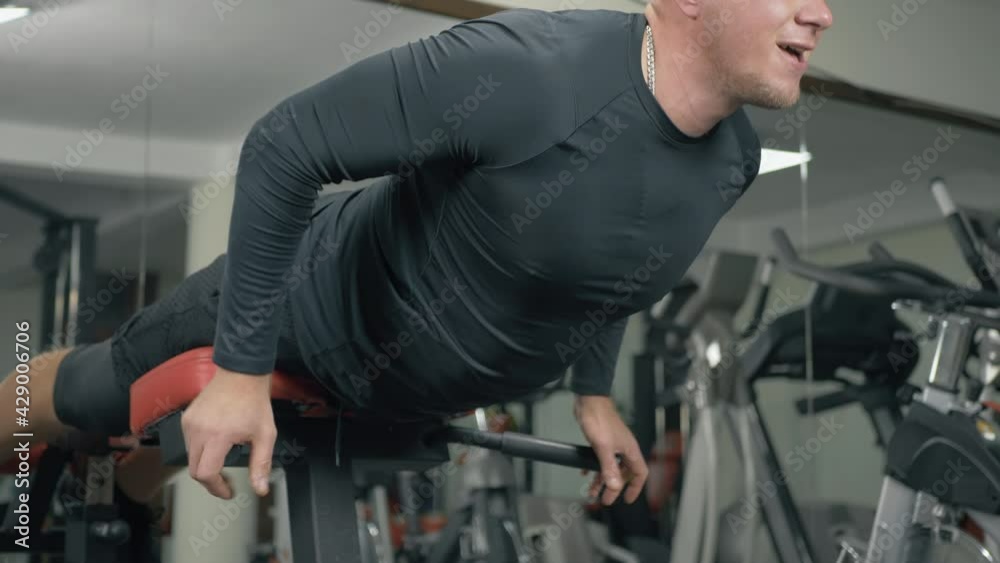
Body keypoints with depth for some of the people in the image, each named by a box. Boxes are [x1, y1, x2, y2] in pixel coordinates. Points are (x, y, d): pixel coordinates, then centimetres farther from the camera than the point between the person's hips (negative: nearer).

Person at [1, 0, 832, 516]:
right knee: (95, 391, 16)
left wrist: (594, 393, 9)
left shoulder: (733, 159, -15)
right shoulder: (521, 71, -41)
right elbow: (286, 145, -32)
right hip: (322, 308, -6)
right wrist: (240, 371, -28)